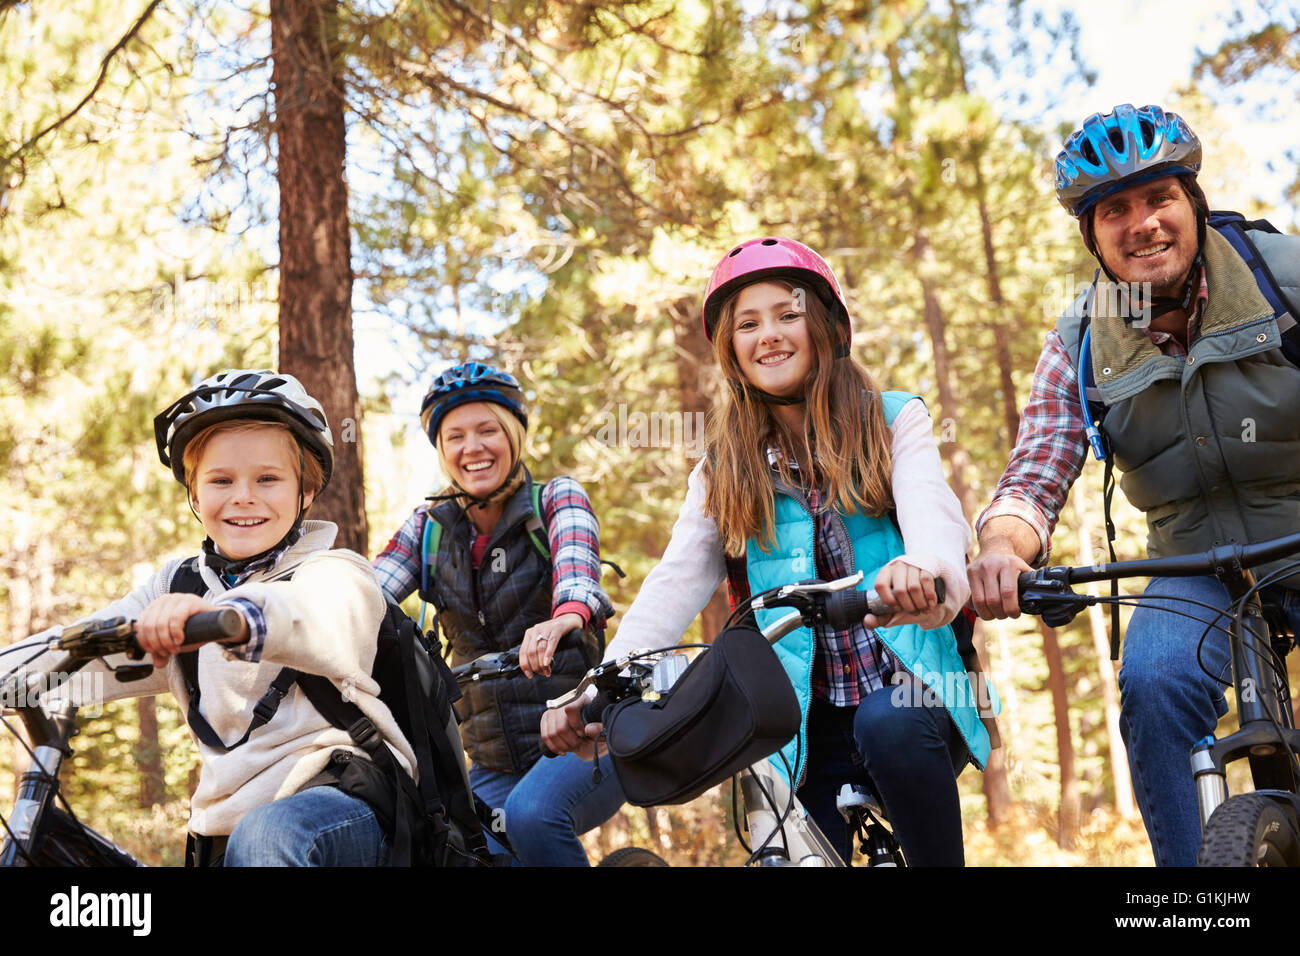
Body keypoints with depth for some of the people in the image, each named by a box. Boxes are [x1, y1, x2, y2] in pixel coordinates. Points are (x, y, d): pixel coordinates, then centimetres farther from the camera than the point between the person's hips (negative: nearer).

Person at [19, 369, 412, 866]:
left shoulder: (334, 573, -6)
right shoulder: (179, 585, 14)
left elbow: (328, 624, -31)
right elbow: (87, 660, 1)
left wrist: (227, 615, -51)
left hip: (342, 805, -6)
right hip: (226, 818, 6)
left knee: (263, 835, -35)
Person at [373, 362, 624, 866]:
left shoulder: (557, 498, -3)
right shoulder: (428, 528, 8)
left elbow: (577, 567, -25)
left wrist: (565, 618, -48)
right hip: (494, 765, 4)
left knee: (531, 813, -31)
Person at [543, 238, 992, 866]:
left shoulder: (893, 420, 4)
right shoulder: (724, 468, 10)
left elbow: (931, 507, -16)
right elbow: (676, 583, -2)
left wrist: (927, 569, -41)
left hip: (910, 687, -2)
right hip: (811, 722, 2)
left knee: (889, 726, -32)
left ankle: (941, 861, -14)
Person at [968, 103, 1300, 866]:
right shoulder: (1079, 345, -5)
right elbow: (1037, 474, -13)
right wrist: (1002, 547, -36)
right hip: (1200, 570, 1)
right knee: (1155, 682, -26)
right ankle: (1193, 865, -10)